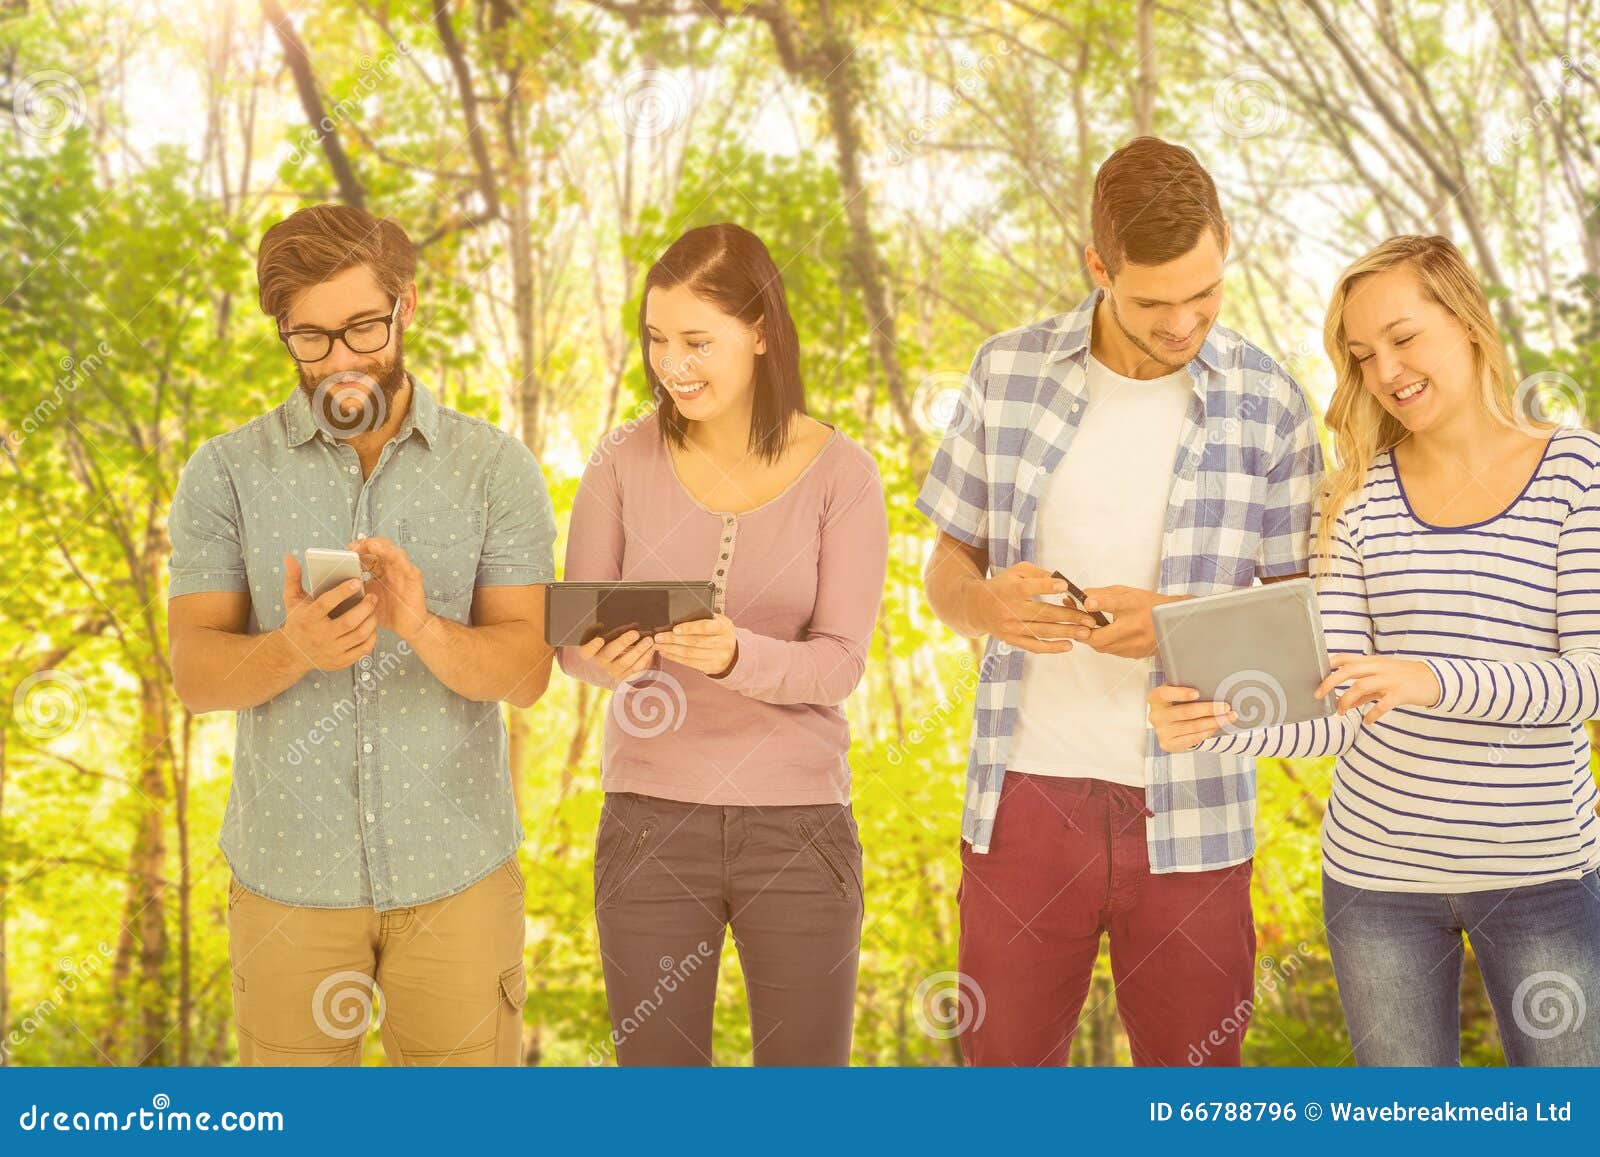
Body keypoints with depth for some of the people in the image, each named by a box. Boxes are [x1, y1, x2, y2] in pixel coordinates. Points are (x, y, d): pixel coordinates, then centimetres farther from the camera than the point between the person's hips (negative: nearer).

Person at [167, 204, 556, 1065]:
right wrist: (295, 649, -30)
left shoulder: (496, 468, -3)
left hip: (456, 869, 0)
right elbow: (194, 674, -8)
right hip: (290, 872, 0)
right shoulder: (226, 473, -2)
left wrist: (422, 628, -29)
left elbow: (526, 669, -8)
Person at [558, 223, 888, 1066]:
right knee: (654, 1061, 10)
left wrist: (735, 655, -30)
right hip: (648, 816, 1)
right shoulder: (624, 461, 0)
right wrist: (609, 659, -23)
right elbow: (572, 637, 1)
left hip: (797, 818, -1)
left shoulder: (839, 474, -4)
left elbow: (839, 662, -10)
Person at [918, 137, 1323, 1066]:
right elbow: (947, 568, 11)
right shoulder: (1010, 372, 3)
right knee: (1002, 1064, 8)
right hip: (1027, 799, 1)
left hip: (1189, 819, -1)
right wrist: (987, 603, -13)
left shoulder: (1266, 403, -1)